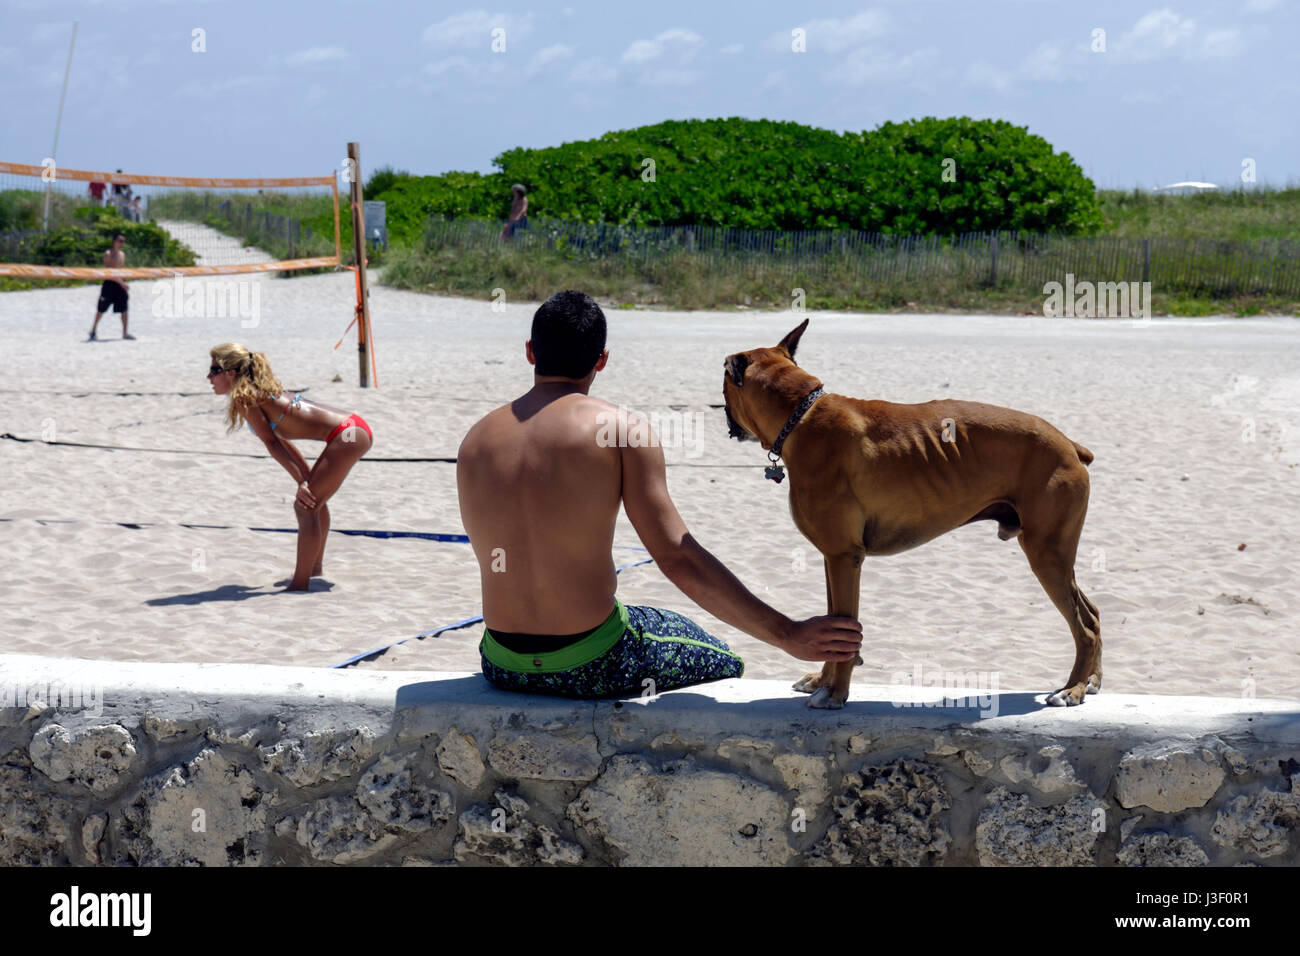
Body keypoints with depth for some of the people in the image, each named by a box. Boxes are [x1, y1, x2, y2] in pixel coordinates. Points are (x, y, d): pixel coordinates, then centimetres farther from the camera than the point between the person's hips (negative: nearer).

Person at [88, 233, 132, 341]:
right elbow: (108, 270, -18)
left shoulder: (122, 254, 13)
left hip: (120, 284, 6)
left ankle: (125, 333, 9)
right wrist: (120, 282, -24)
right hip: (109, 283, -6)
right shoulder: (108, 254, -9)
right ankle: (93, 331, 9)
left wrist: (125, 284, 17)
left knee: (124, 310, 3)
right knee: (101, 309, 0)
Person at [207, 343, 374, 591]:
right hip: (354, 426, 10)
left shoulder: (243, 398, -10)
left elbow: (271, 443, -13)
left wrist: (301, 482, -16)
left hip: (347, 436, -10)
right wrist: (306, 478, 18)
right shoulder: (256, 391, 18)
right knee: (312, 500, 26)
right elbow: (280, 439, 19)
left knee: (306, 507, -8)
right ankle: (315, 566, 42)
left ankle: (300, 583, -4)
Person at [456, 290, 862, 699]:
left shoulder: (475, 440, 2)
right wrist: (788, 635, -13)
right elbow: (679, 559, -17)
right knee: (723, 666, 24)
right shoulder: (623, 429, -12)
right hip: (588, 664, -4)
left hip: (502, 665, 4)